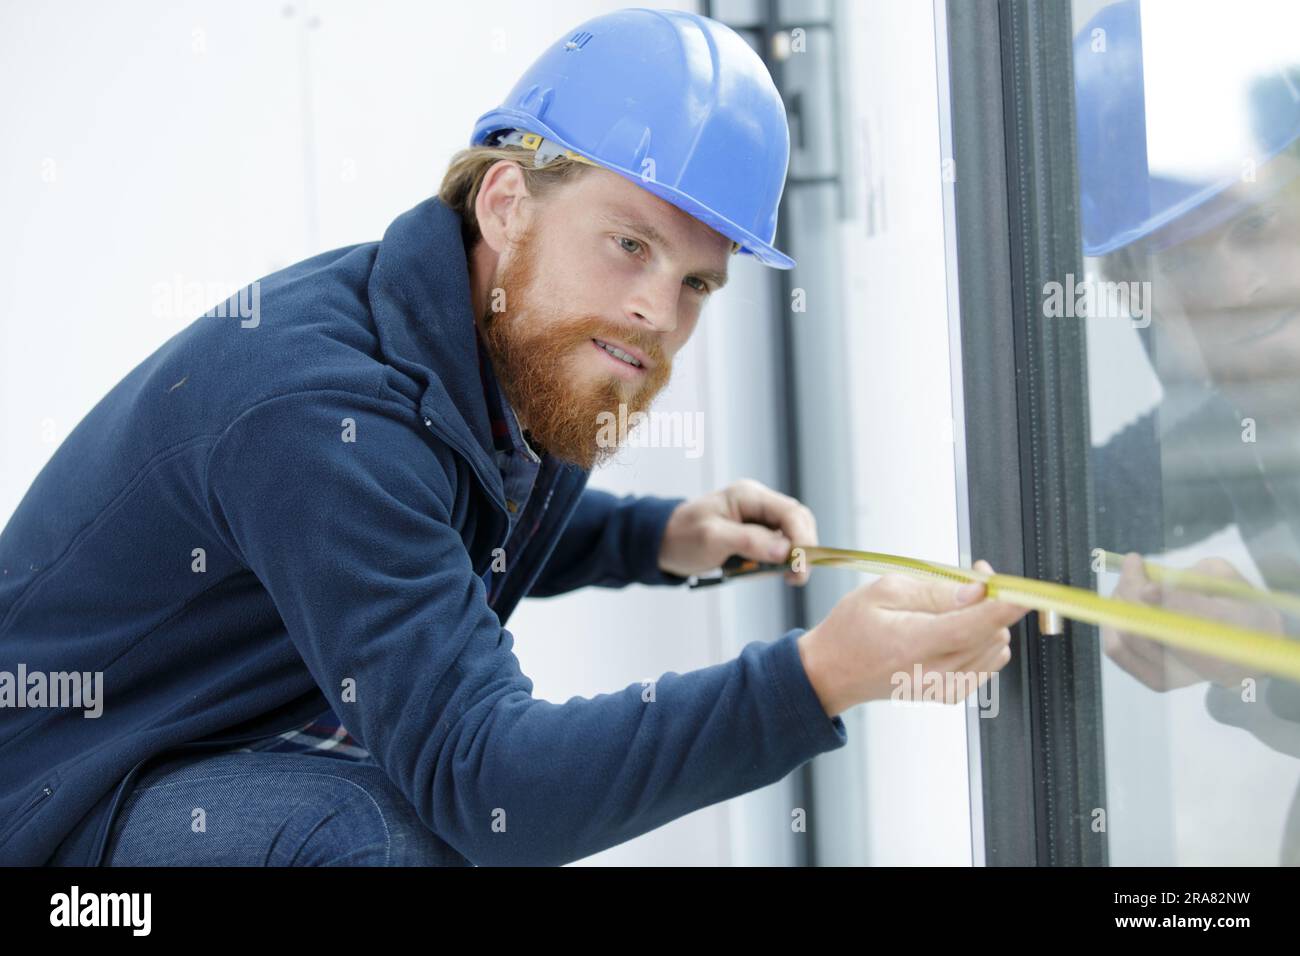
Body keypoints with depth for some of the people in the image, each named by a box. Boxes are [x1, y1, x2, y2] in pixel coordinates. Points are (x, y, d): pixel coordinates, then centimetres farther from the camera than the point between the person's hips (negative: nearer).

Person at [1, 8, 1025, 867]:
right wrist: (819, 676, -42)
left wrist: (663, 538, 0)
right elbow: (487, 786, -35)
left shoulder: (531, 362, -4)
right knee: (403, 830, -32)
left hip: (263, 742, 9)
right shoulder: (323, 413, -31)